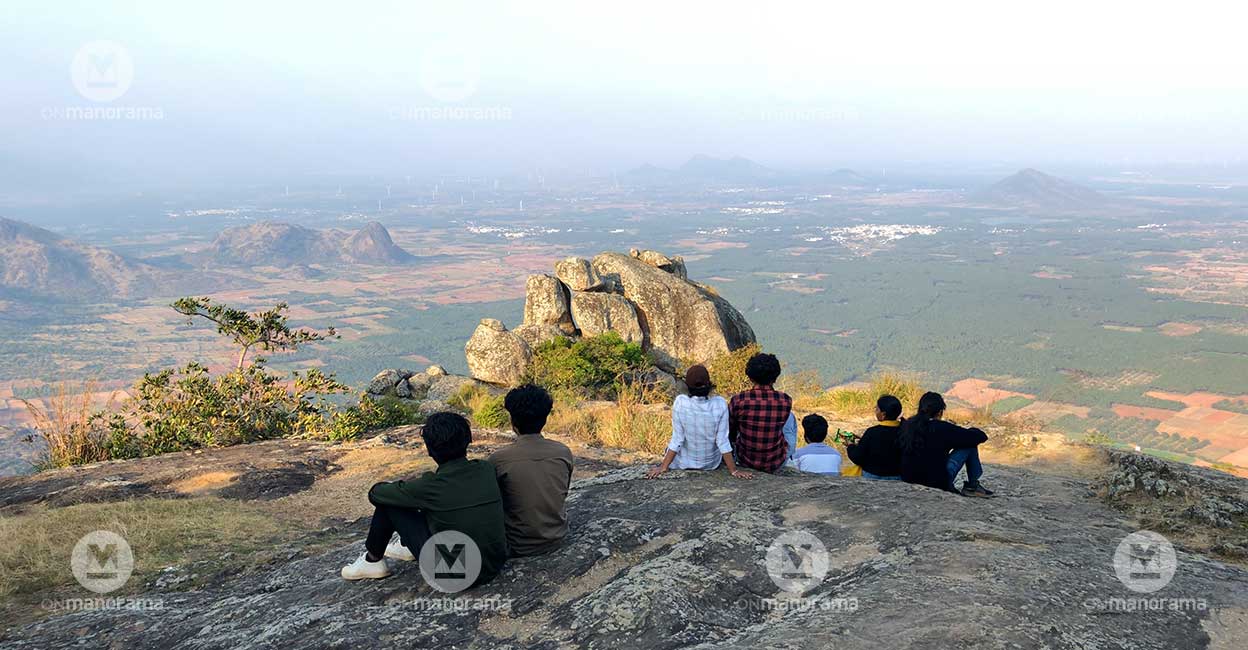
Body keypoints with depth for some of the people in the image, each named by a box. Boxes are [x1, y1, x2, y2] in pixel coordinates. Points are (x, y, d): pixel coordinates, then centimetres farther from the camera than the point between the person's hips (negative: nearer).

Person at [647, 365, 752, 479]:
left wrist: (663, 467, -9)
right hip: (712, 464, 1)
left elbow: (677, 440, -18)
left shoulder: (680, 402, -23)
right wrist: (734, 470, -9)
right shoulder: (720, 404, -21)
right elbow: (723, 441, -18)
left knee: (669, 447, 33)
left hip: (685, 464, 0)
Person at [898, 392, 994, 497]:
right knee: (971, 443, 3)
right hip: (937, 481, -6)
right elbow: (981, 436, -8)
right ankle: (972, 486, 14)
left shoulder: (906, 425, 0)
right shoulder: (942, 428, -15)